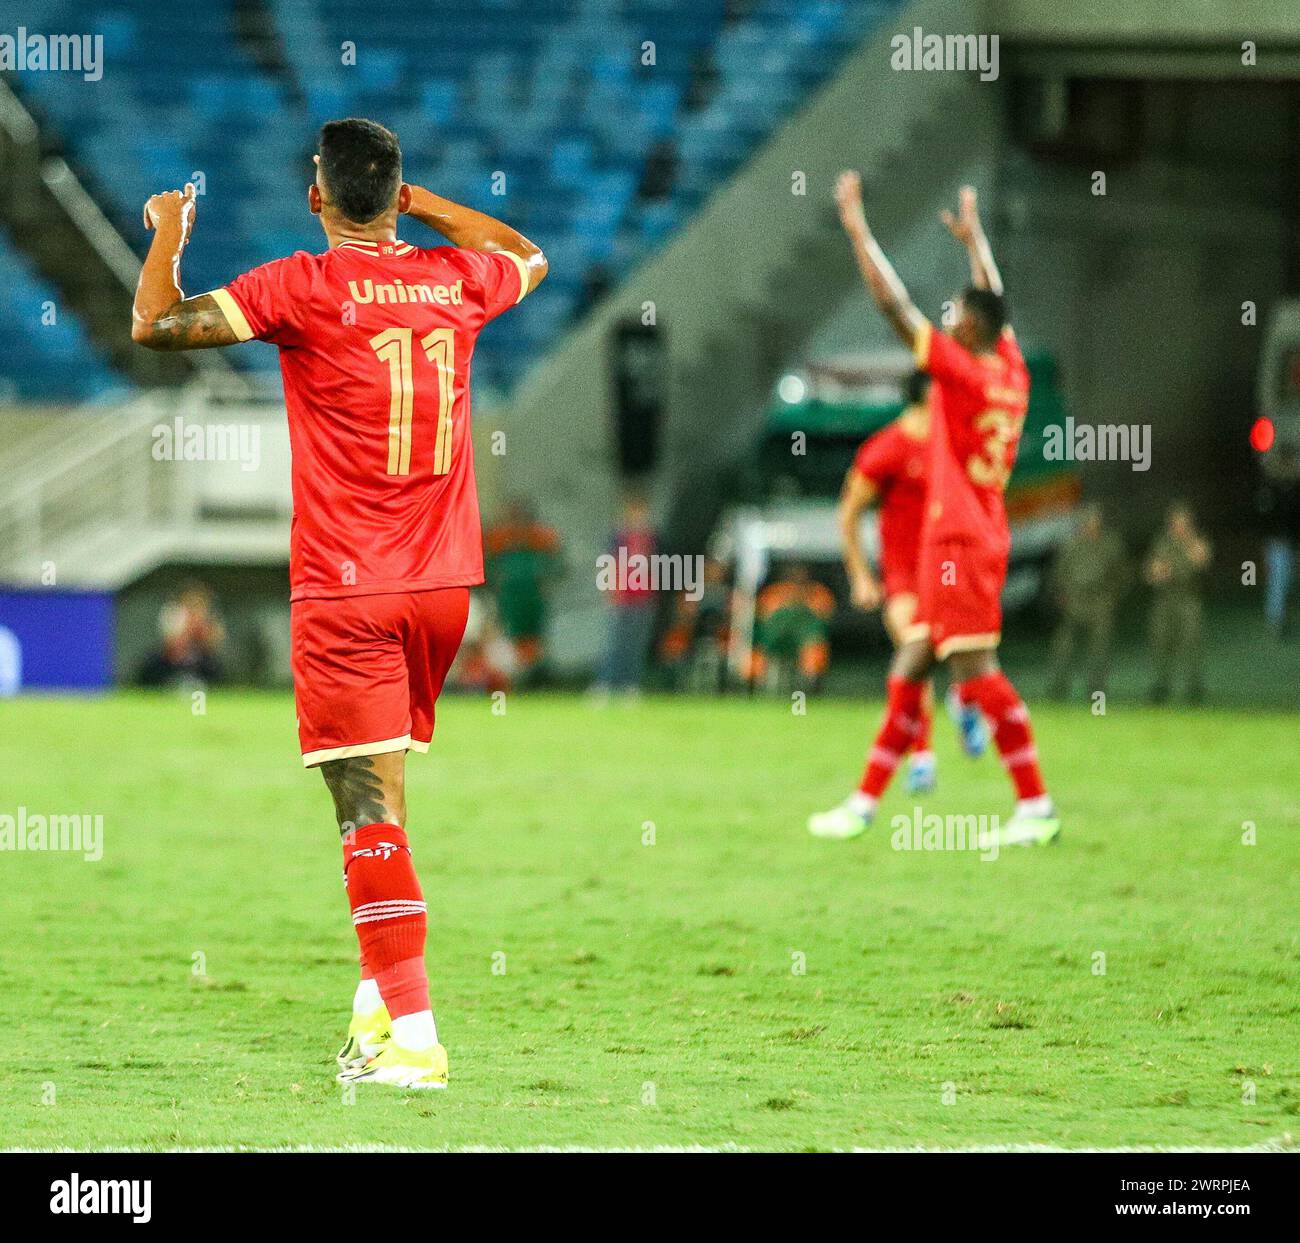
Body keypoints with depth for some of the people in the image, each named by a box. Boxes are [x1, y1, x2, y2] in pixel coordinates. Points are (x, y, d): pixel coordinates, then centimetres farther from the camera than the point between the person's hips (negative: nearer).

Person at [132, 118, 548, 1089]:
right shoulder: (455, 281, 7)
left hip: (345, 590, -5)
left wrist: (168, 233, 6)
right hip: (443, 581, 5)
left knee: (371, 809, -8)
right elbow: (529, 259, 30)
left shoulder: (303, 289, -9)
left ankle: (413, 1035, -15)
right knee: (381, 799, 18)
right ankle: (381, 998, 17)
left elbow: (157, 323, -12)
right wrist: (419, 201, 34)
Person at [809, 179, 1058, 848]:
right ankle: (865, 804, 13)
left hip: (960, 542, -9)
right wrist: (973, 240, 41)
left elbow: (895, 306, -13)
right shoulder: (1011, 372, 8)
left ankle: (1036, 805, -12)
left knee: (976, 672, -10)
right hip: (973, 538, 9)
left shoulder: (962, 371, -14)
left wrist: (856, 227, -7)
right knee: (909, 669, 10)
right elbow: (995, 308, 28)